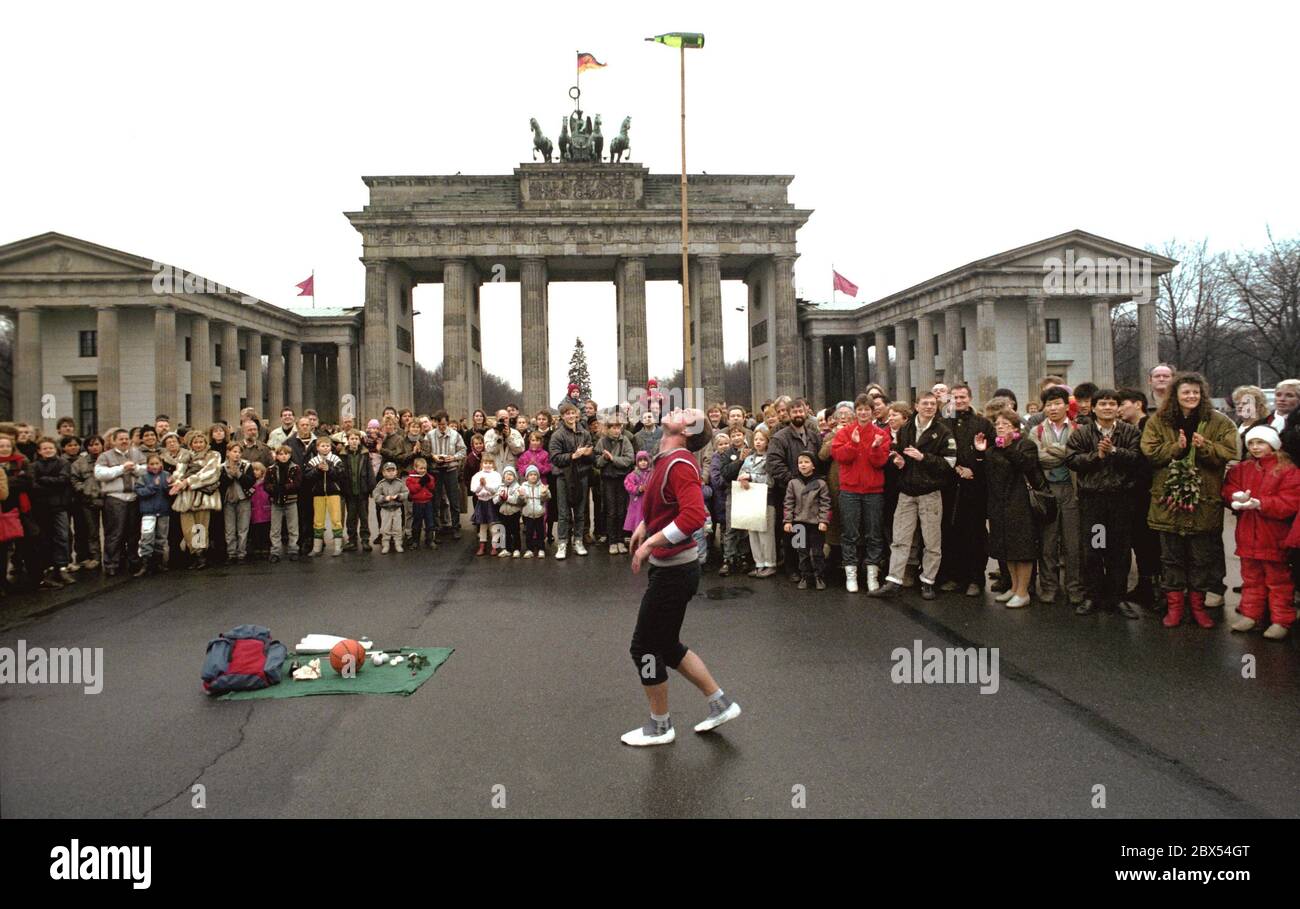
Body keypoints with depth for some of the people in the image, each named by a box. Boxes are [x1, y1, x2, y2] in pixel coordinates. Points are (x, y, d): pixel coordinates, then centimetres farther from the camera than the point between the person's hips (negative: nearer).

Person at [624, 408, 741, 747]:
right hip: (670, 568, 10)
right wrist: (644, 525, 17)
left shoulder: (679, 464, -20)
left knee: (645, 647, 4)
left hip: (673, 571, -10)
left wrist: (651, 542, -29)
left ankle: (660, 726, 22)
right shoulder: (665, 460, 9)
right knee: (667, 645, 18)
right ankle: (721, 704, 28)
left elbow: (695, 515, -33)